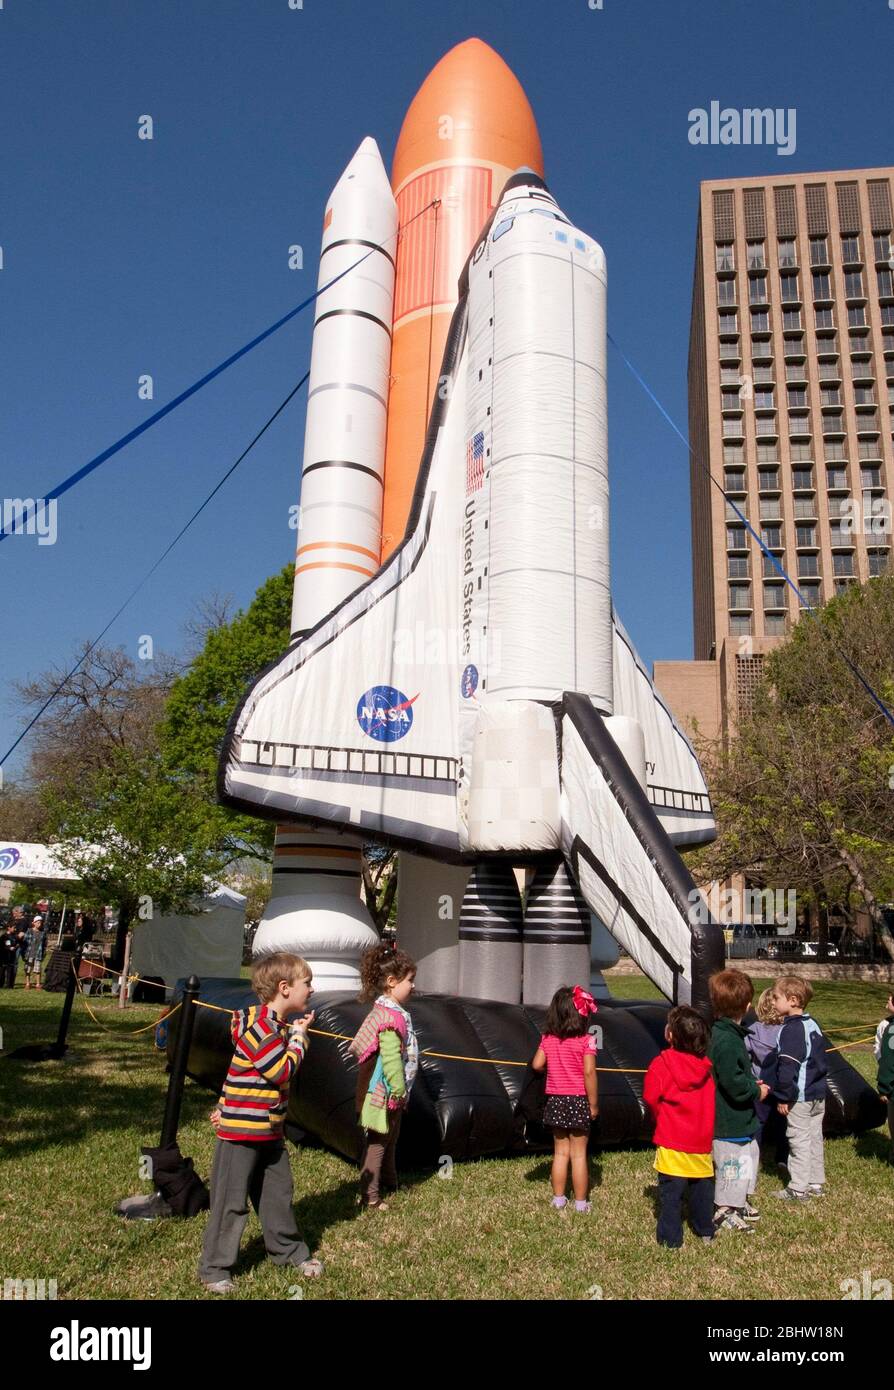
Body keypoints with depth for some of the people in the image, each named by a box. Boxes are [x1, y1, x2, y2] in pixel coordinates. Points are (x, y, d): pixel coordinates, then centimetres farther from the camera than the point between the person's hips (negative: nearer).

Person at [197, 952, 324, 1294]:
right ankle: (214, 1269, 18)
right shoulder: (259, 1026, -23)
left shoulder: (279, 1025, 9)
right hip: (241, 1130, -9)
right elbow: (282, 1072, -23)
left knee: (278, 1193, 18)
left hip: (269, 1130, 9)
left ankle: (289, 1250, 34)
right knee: (231, 1202, 4)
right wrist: (299, 1035, -13)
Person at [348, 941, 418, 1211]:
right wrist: (399, 1089, -19)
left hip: (390, 1093, 10)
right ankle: (369, 1196, 12)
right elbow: (391, 1057, -27)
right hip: (384, 1092, -10)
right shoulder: (391, 1017, -25)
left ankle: (388, 1182, 38)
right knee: (377, 1142, 1)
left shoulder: (386, 1011, 8)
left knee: (390, 1139, 23)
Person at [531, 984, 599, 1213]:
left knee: (560, 1152, 15)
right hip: (578, 1100, -3)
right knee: (579, 1154, 8)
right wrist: (593, 1104, -9)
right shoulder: (586, 1040, -15)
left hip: (556, 1100, 3)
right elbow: (589, 1073, -17)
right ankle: (581, 1203, 16)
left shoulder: (548, 1038, -3)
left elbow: (537, 1064, -5)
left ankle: (558, 1199, 22)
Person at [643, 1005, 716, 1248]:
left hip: (672, 1140, -5)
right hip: (702, 1139, 5)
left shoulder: (661, 1064, -15)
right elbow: (713, 1100, 8)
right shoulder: (705, 1067, 1)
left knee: (671, 1191, 3)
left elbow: (650, 1098, -11)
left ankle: (670, 1237, 7)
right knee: (702, 1186, 19)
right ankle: (706, 1230, 32)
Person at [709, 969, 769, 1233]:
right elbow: (732, 1082, -28)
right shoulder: (726, 1040, -28)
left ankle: (738, 1203, 42)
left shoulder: (728, 1033, 5)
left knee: (750, 1155, 25)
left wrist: (752, 1084, 5)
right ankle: (723, 1211, 20)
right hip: (730, 1123, -11)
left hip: (740, 1120, 11)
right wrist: (757, 1091, -12)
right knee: (732, 1164, 4)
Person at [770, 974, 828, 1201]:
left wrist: (783, 1097, -15)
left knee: (799, 1140, 0)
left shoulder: (791, 1029, -20)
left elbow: (788, 1067, -21)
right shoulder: (813, 1025, 7)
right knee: (815, 1138, 16)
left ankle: (799, 1188, 7)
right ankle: (816, 1183, 26)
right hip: (818, 1094, 9)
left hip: (799, 1098, -9)